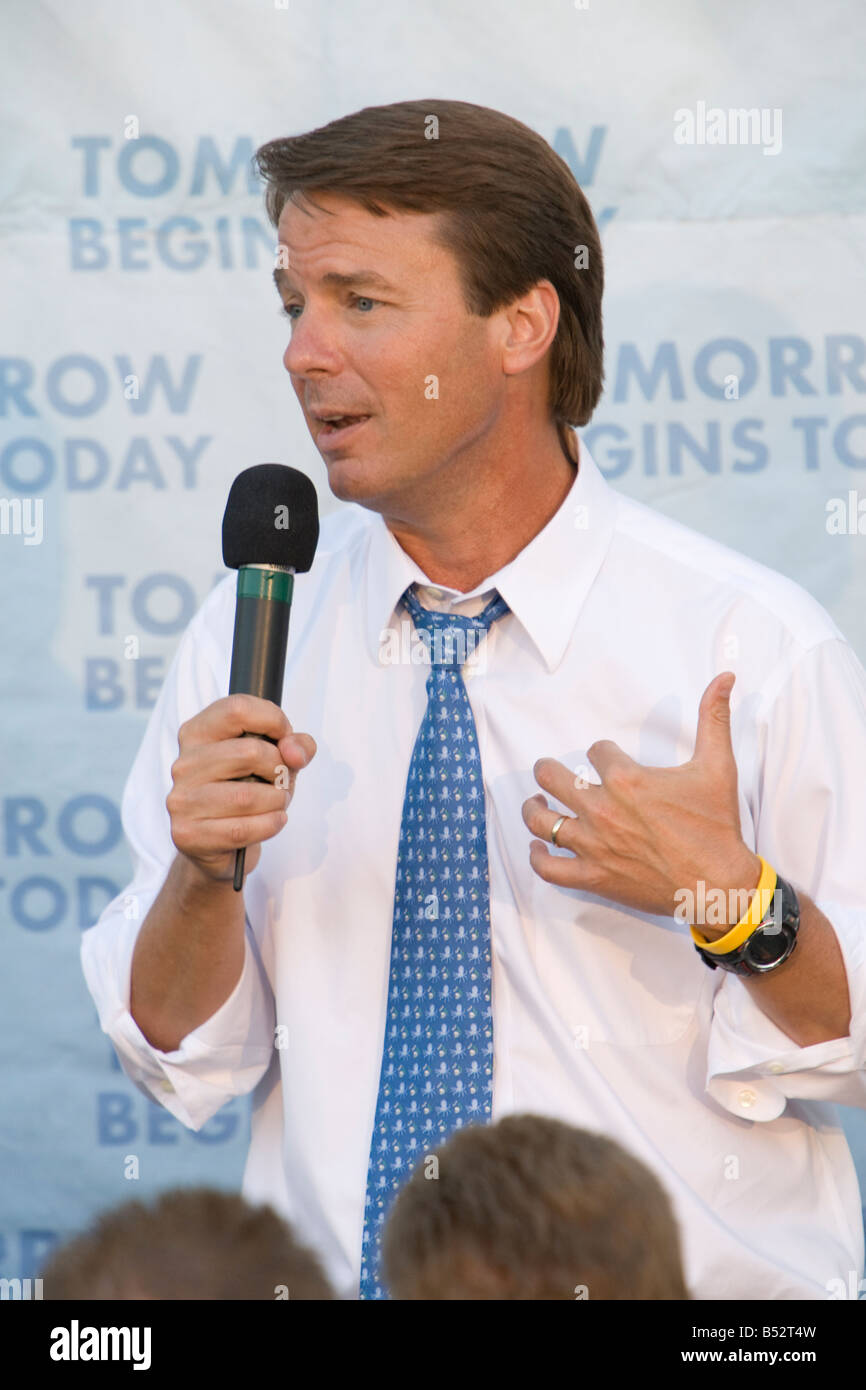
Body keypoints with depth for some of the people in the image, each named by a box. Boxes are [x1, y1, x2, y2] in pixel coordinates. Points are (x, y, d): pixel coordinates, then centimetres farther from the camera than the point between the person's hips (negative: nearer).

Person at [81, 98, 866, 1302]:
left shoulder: (758, 647, -2)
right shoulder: (246, 638, 9)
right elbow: (183, 1058, 10)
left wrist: (734, 903, -15)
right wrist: (204, 875, -8)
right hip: (332, 1286, 2)